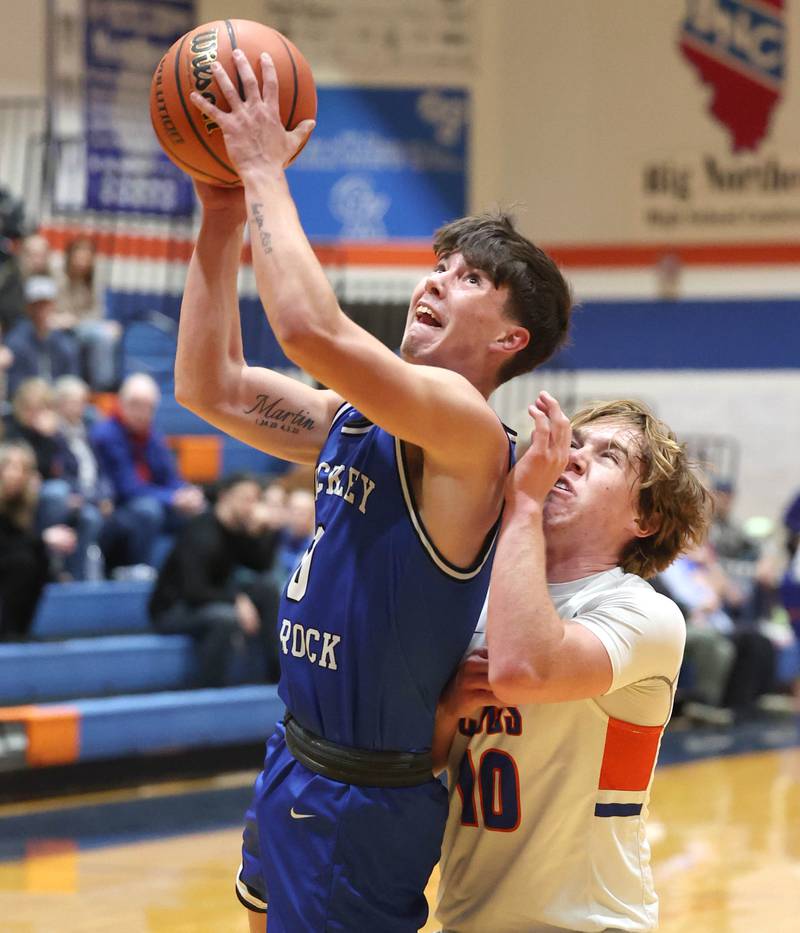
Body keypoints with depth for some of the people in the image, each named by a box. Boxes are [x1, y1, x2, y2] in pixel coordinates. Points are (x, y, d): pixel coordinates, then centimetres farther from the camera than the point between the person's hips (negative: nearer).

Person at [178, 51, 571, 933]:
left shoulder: (468, 428, -19)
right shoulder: (358, 419, 8)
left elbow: (310, 328, -33)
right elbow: (210, 387, 9)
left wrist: (264, 170, -22)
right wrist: (222, 218, 2)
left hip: (362, 798, -9)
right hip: (294, 762, 9)